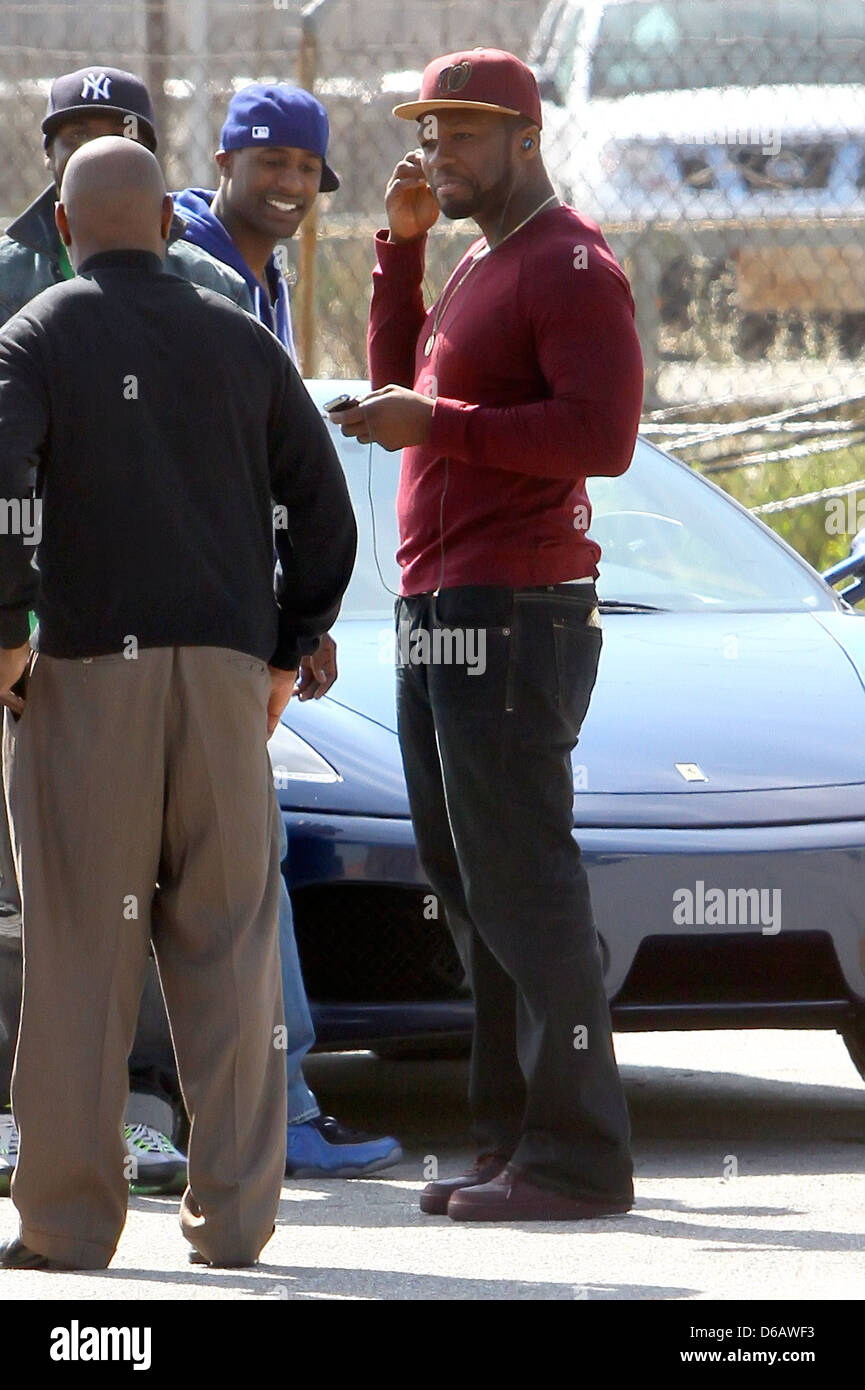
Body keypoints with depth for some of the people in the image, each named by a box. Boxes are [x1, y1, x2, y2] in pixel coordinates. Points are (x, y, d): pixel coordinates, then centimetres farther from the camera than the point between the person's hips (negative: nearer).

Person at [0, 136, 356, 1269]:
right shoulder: (241, 344, 11)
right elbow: (324, 510, 8)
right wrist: (288, 654, 16)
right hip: (223, 671, 2)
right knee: (227, 947, 5)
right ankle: (233, 1209, 1)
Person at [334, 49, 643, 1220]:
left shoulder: (571, 266, -9)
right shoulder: (478, 267, 21)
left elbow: (603, 433, -19)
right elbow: (402, 379, 22)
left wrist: (441, 424, -20)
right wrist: (402, 246, 13)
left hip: (515, 609, -10)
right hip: (436, 608, 10)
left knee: (518, 881, -12)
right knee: (465, 881, 9)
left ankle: (574, 1155, -11)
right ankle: (515, 1141, 12)